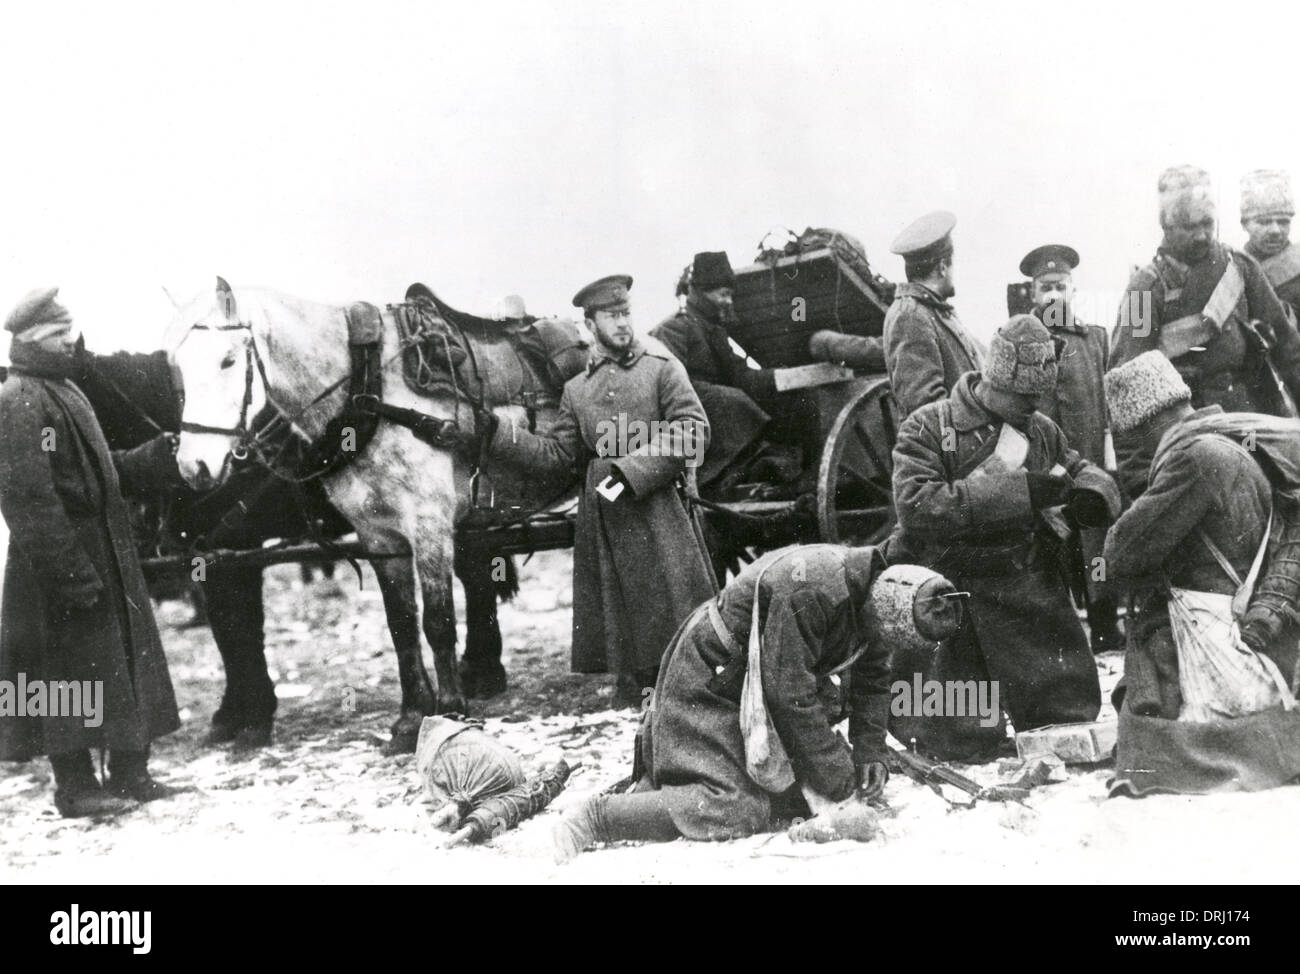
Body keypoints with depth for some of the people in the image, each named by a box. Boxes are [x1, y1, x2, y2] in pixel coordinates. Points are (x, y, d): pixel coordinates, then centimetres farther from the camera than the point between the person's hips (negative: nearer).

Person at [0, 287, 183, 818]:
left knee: (128, 660, 14)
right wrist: (70, 570, -26)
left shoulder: (64, 391, 16)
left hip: (105, 551, 10)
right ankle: (75, 787, 9)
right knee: (70, 666, -1)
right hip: (61, 559, -10)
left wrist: (162, 455, 9)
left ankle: (129, 773, 24)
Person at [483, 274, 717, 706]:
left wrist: (632, 470, -15)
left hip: (658, 510, -4)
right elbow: (557, 453, 14)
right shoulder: (577, 388, 17)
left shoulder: (662, 367, 4)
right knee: (622, 626, 6)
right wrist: (495, 431, 7)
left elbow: (693, 429, -7)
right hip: (604, 519, 4)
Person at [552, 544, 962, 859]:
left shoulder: (876, 591, -5)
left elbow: (872, 680, 10)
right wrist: (838, 776, -21)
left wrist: (871, 750, -3)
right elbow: (791, 696, -30)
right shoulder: (808, 591, -34)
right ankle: (595, 817, -9)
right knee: (732, 811, -20)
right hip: (710, 683, -10)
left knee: (799, 794, 10)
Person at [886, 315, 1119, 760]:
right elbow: (916, 506, -22)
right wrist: (1018, 491, -25)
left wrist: (1092, 495, -8)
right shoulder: (927, 427, -8)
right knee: (967, 740, -3)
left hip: (1028, 587, 5)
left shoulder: (1042, 431, 9)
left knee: (1072, 706, 1)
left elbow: (1084, 470, 21)